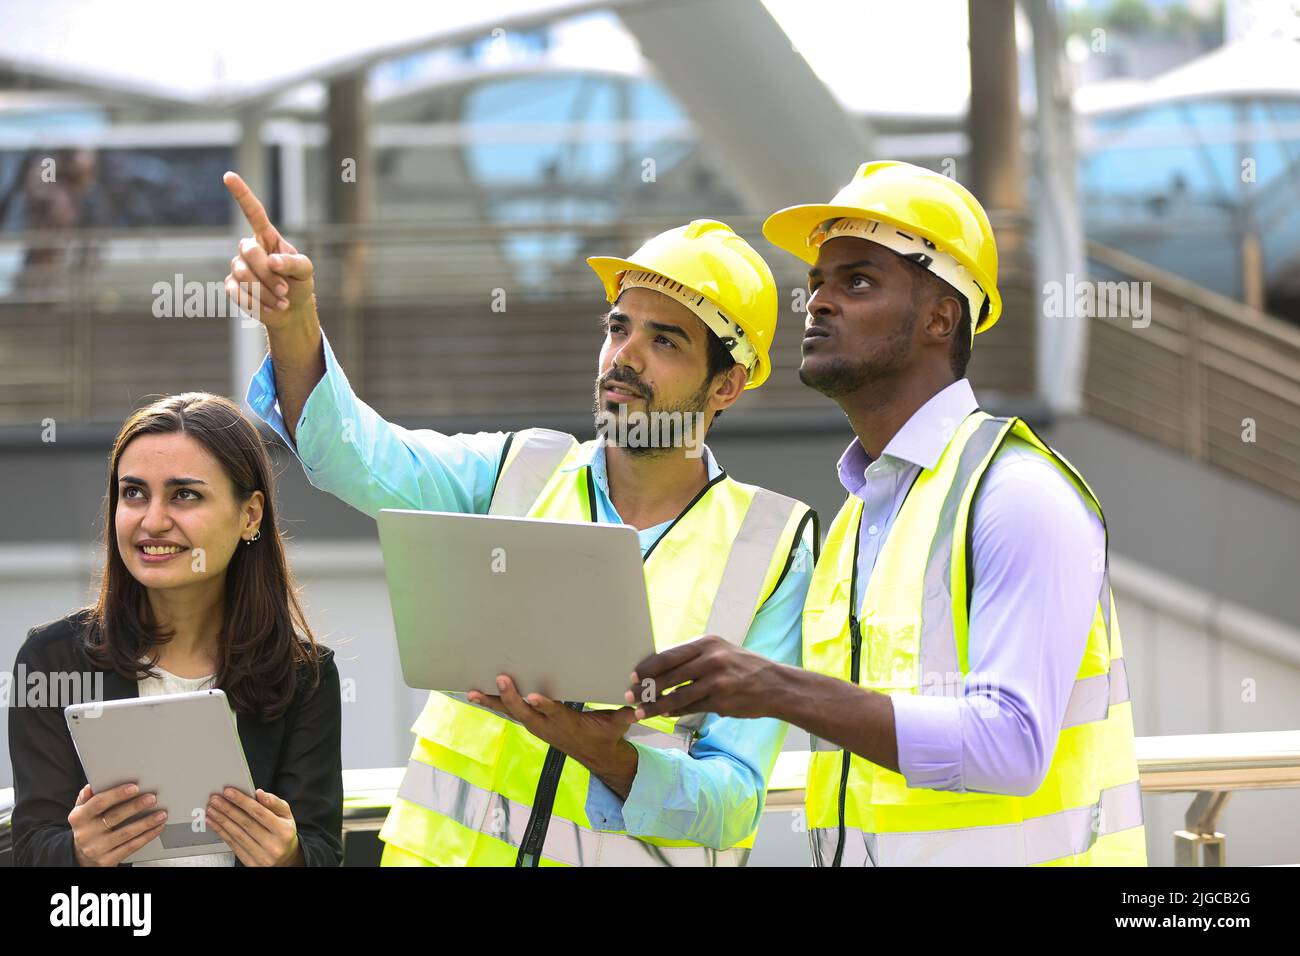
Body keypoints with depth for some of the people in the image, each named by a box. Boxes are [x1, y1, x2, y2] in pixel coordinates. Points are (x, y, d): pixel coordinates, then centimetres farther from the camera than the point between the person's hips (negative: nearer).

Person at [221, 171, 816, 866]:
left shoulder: (773, 551, 0)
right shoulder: (515, 475, 7)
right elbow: (362, 455, -12)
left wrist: (606, 756, -22)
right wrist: (294, 327, -29)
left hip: (636, 853, 0)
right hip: (451, 847, 0)